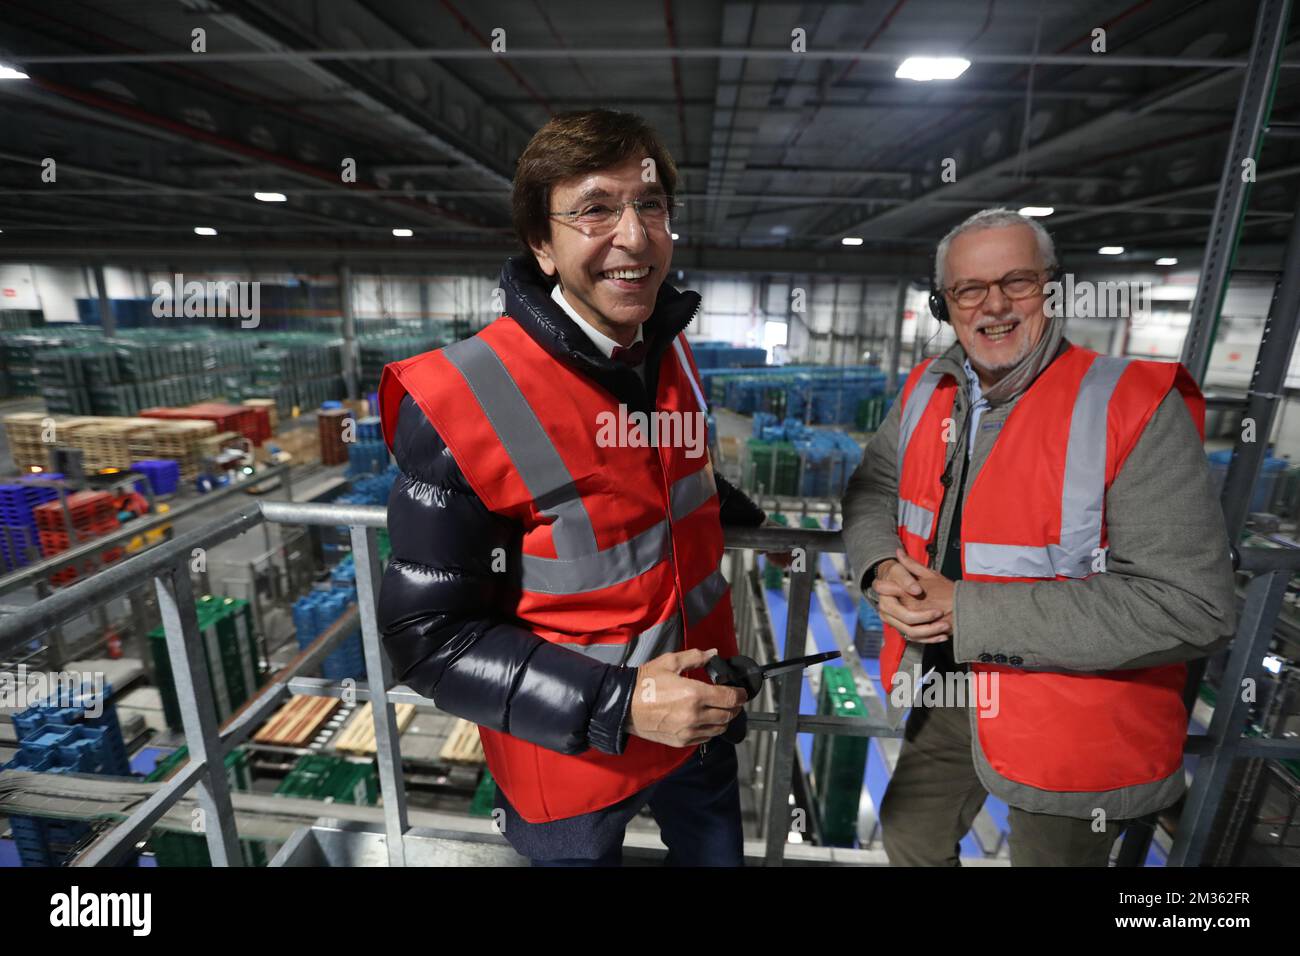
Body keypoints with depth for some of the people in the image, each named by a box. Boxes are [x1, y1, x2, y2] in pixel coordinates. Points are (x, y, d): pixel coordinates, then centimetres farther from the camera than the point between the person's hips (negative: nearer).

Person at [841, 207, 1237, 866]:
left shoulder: (1135, 404, -21)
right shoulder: (926, 391, -4)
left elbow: (1191, 608, -25)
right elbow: (872, 489, 7)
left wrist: (970, 613, -28)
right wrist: (882, 567, -16)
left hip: (1071, 729, -4)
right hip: (945, 690, 5)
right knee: (909, 836, 26)